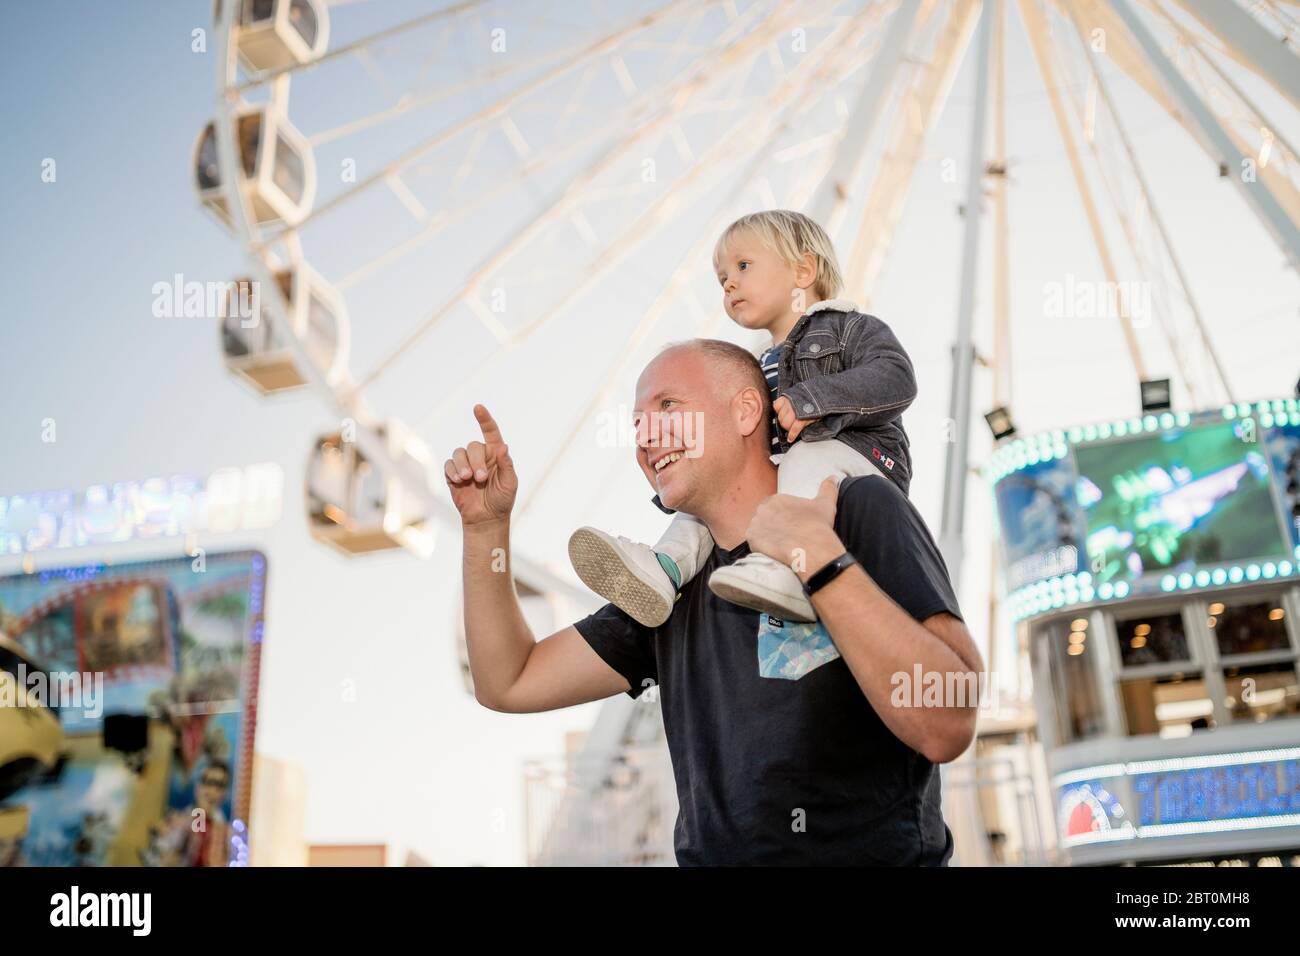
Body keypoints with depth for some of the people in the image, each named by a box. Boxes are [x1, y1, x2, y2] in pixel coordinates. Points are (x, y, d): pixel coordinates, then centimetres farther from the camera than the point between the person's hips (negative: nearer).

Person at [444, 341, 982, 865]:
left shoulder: (861, 511, -6)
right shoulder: (669, 591, 9)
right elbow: (508, 684, 11)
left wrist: (820, 558, -20)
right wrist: (486, 523, 5)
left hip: (875, 852, -4)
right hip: (708, 854, 4)